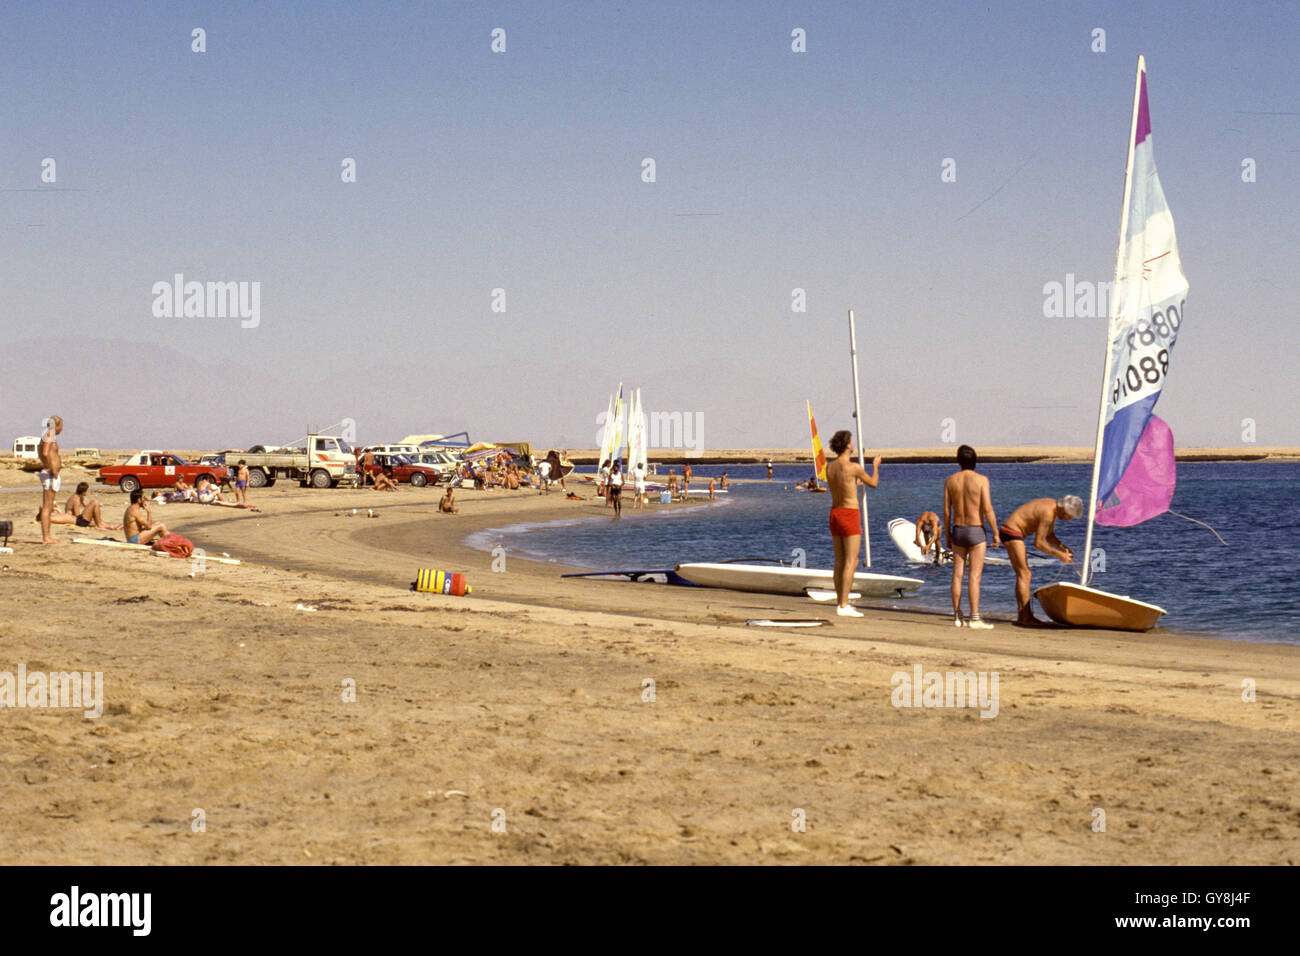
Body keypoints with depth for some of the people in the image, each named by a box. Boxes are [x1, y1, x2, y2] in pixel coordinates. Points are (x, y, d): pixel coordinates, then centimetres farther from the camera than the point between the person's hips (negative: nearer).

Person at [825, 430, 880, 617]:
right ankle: (843, 607, -10)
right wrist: (875, 466, 22)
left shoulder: (829, 467, 6)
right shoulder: (854, 467, -15)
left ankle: (842, 604, 14)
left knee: (840, 562, 11)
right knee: (851, 563, -6)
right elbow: (873, 483, 2)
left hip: (835, 515, 8)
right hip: (850, 516, -8)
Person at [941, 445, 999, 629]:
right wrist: (996, 533, -7)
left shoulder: (950, 481, 2)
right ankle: (974, 618, -7)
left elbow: (946, 511, 3)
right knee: (975, 577, -4)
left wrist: (947, 536, 12)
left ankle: (957, 617, 9)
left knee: (957, 575, 7)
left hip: (957, 531, 4)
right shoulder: (981, 480, -9)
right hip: (976, 531, -4)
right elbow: (988, 509, -14)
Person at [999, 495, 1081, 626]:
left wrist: (1064, 549, 3)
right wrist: (1059, 555, -16)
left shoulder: (1053, 506, 9)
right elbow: (1038, 543, -22)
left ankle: (1021, 616, 12)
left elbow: (1050, 536, 17)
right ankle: (1027, 618, -16)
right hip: (1011, 532, -11)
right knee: (1024, 575, -13)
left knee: (1024, 575, 11)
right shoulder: (1048, 513, -22)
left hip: (1016, 534, 11)